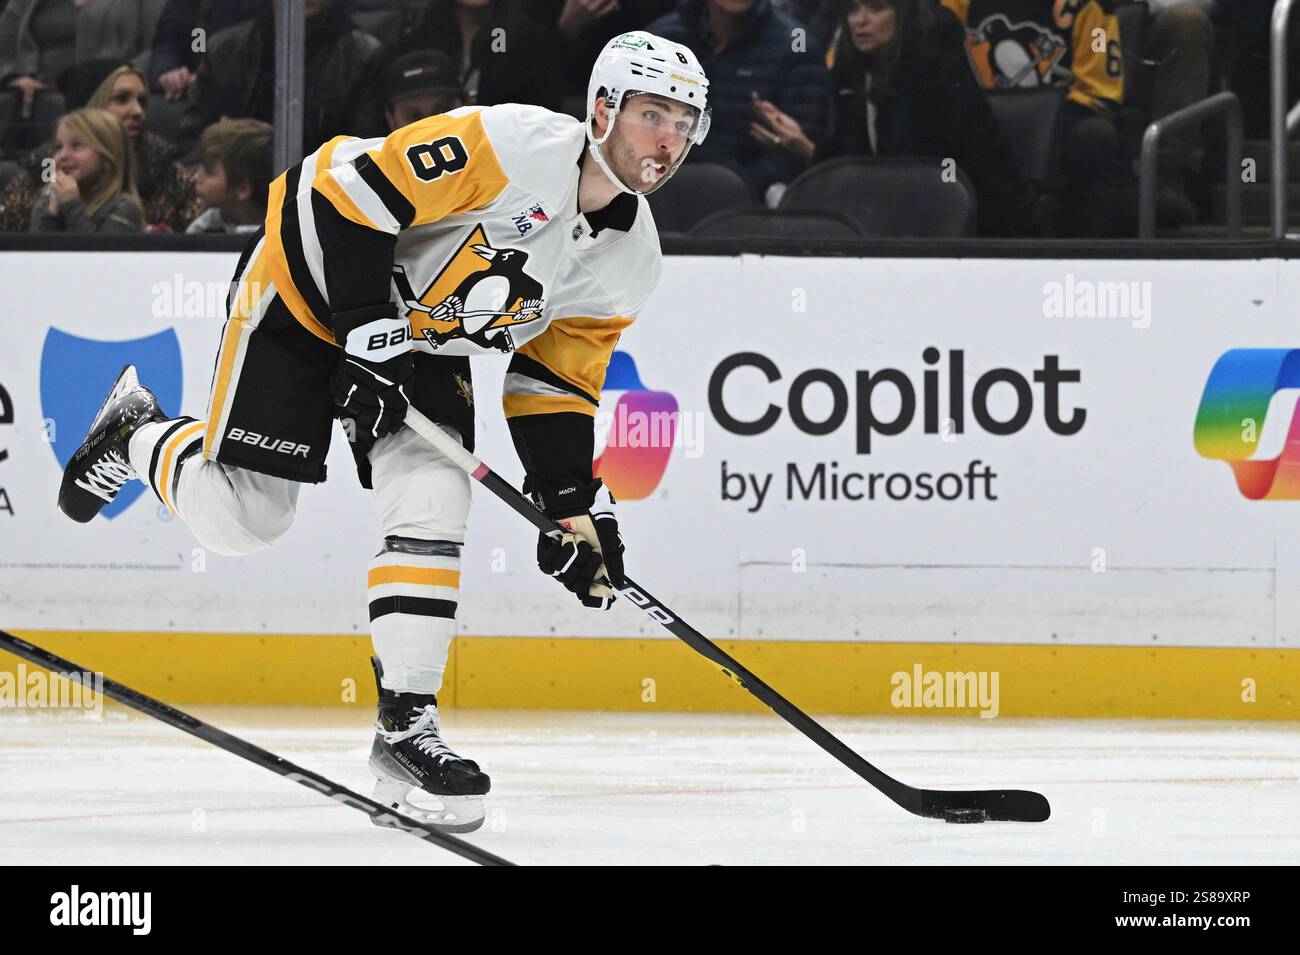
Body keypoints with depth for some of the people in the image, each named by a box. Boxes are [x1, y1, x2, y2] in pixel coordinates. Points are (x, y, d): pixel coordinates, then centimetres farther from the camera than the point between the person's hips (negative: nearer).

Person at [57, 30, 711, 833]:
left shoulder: (630, 258, -4)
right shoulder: (513, 147, -29)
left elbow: (553, 381, 5)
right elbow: (349, 193, -29)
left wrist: (577, 506, -3)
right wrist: (368, 333, -29)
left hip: (424, 337, 6)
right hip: (313, 289, -6)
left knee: (434, 504, -15)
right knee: (239, 517, -5)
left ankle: (406, 726, -9)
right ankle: (140, 438, 27)